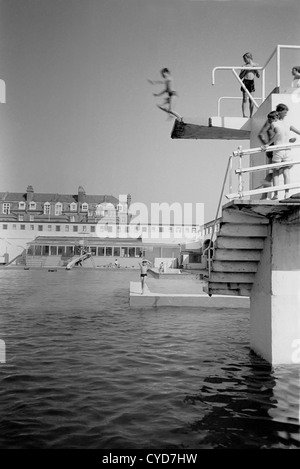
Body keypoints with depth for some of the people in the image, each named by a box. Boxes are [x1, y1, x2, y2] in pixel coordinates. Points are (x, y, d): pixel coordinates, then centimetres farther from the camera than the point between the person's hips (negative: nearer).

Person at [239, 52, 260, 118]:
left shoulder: (255, 65, 6)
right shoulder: (244, 66, 0)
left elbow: (258, 76, 7)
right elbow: (240, 77, -2)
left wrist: (256, 69, -7)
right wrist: (245, 70, -13)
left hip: (252, 82, 2)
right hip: (245, 82, -2)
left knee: (251, 100, 3)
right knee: (245, 99, -7)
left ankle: (251, 115, 8)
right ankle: (243, 114, -5)